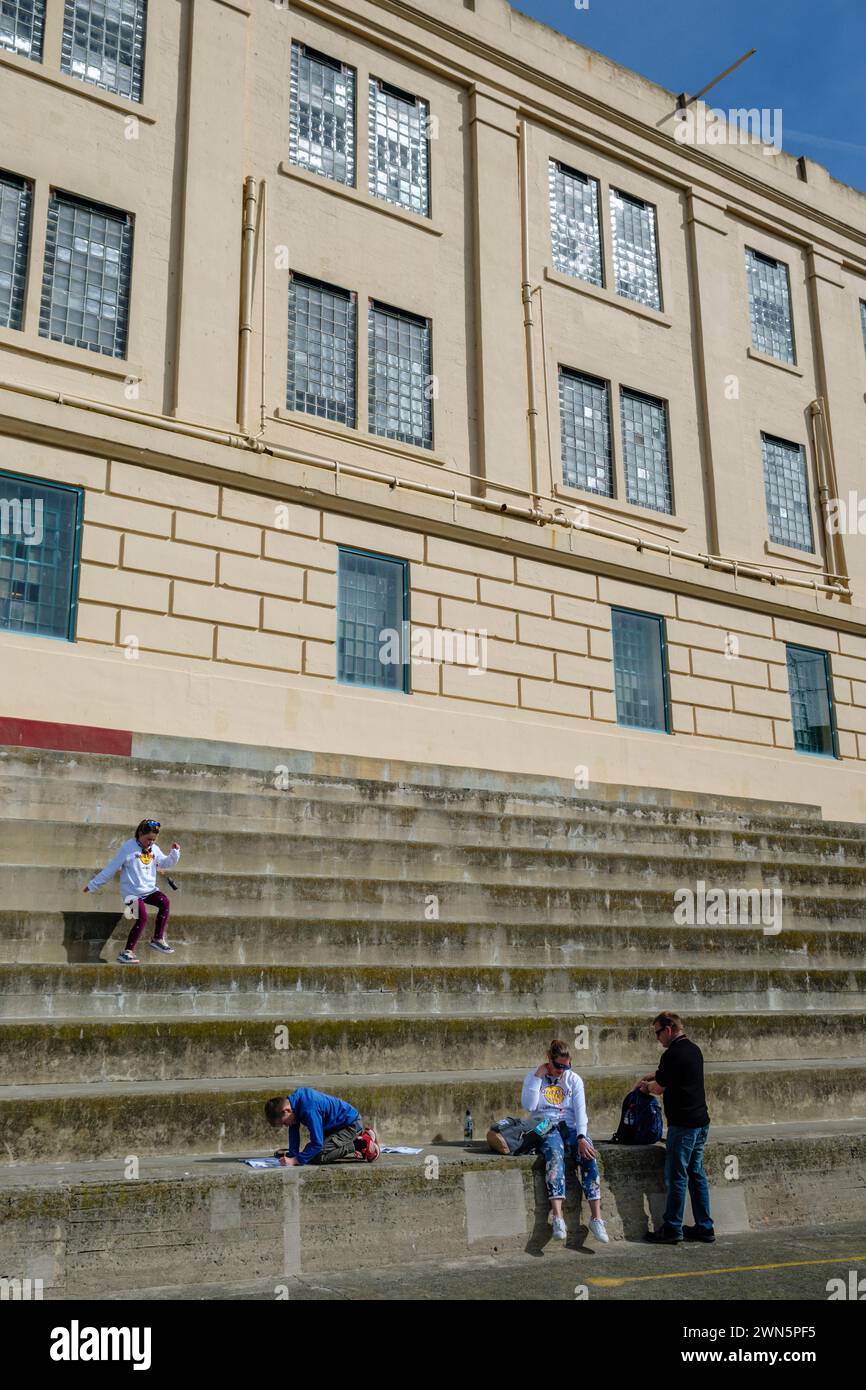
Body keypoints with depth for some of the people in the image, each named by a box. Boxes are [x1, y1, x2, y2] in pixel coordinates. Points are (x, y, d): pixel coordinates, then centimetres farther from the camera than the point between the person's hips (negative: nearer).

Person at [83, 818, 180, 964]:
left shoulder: (154, 849, 8)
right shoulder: (128, 848, -9)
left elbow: (166, 863, 18)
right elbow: (111, 868, -6)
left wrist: (175, 852, -2)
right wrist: (93, 885, -2)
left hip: (149, 890, 6)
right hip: (132, 892, -5)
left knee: (165, 903, -22)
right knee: (142, 918, -25)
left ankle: (158, 939, -11)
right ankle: (127, 952, -15)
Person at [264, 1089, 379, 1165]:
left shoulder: (309, 1110, -33)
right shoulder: (292, 1100, -6)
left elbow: (317, 1144, -30)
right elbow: (293, 1131, 2)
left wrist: (295, 1160, -28)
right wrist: (292, 1155, -6)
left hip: (351, 1123, -10)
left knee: (318, 1157, -21)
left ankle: (364, 1143, -9)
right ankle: (358, 1138, 18)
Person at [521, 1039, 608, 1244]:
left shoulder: (574, 1079, 10)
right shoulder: (533, 1077, 7)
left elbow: (580, 1110, 1)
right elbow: (528, 1105, -7)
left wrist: (581, 1137, -15)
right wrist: (538, 1077, -10)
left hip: (571, 1126, 2)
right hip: (546, 1127, -2)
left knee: (588, 1156, -28)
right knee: (554, 1155, -35)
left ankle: (596, 1217, -32)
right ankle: (557, 1216, -45)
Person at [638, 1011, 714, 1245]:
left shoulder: (673, 1054, -17)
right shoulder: (694, 1049, 12)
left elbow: (659, 1088, -7)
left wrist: (647, 1086, 12)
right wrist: (650, 1077, 21)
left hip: (683, 1124, -9)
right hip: (701, 1122, 9)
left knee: (676, 1177, -2)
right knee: (696, 1173, 13)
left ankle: (672, 1229, 4)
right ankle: (704, 1227, 17)